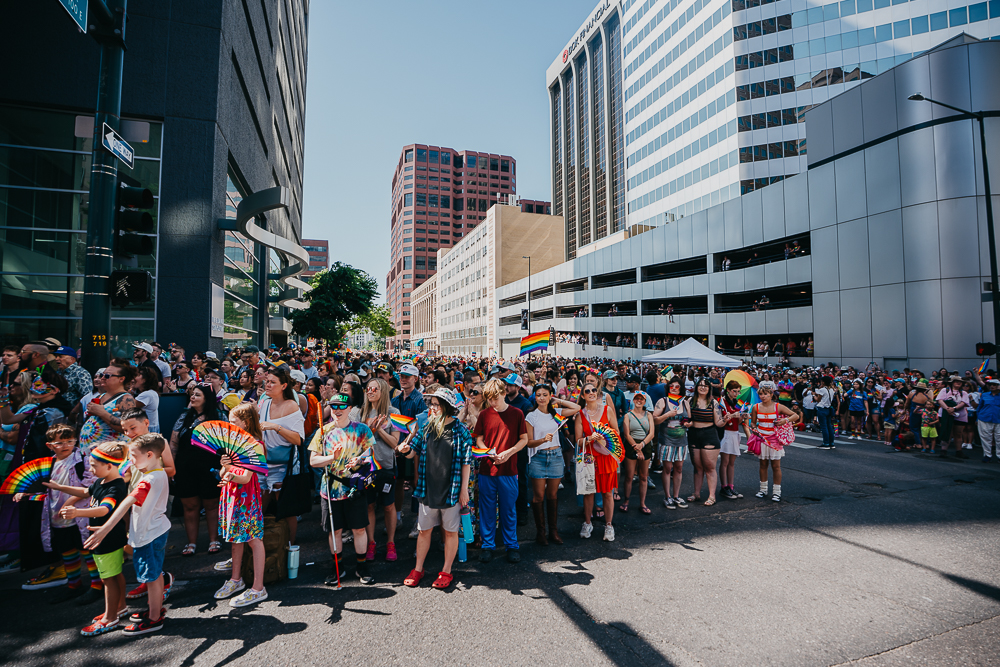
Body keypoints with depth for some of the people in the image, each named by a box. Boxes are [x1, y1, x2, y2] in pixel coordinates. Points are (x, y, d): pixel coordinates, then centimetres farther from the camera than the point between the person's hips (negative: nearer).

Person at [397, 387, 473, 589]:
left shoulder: (460, 430, -8)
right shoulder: (426, 428, 2)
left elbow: (466, 462, -6)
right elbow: (414, 452, 8)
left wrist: (464, 489, -7)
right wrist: (406, 450, -16)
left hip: (451, 491, -3)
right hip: (428, 489, 3)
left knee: (450, 531, 10)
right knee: (424, 530, 15)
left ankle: (446, 572, 25)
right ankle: (417, 569, 30)